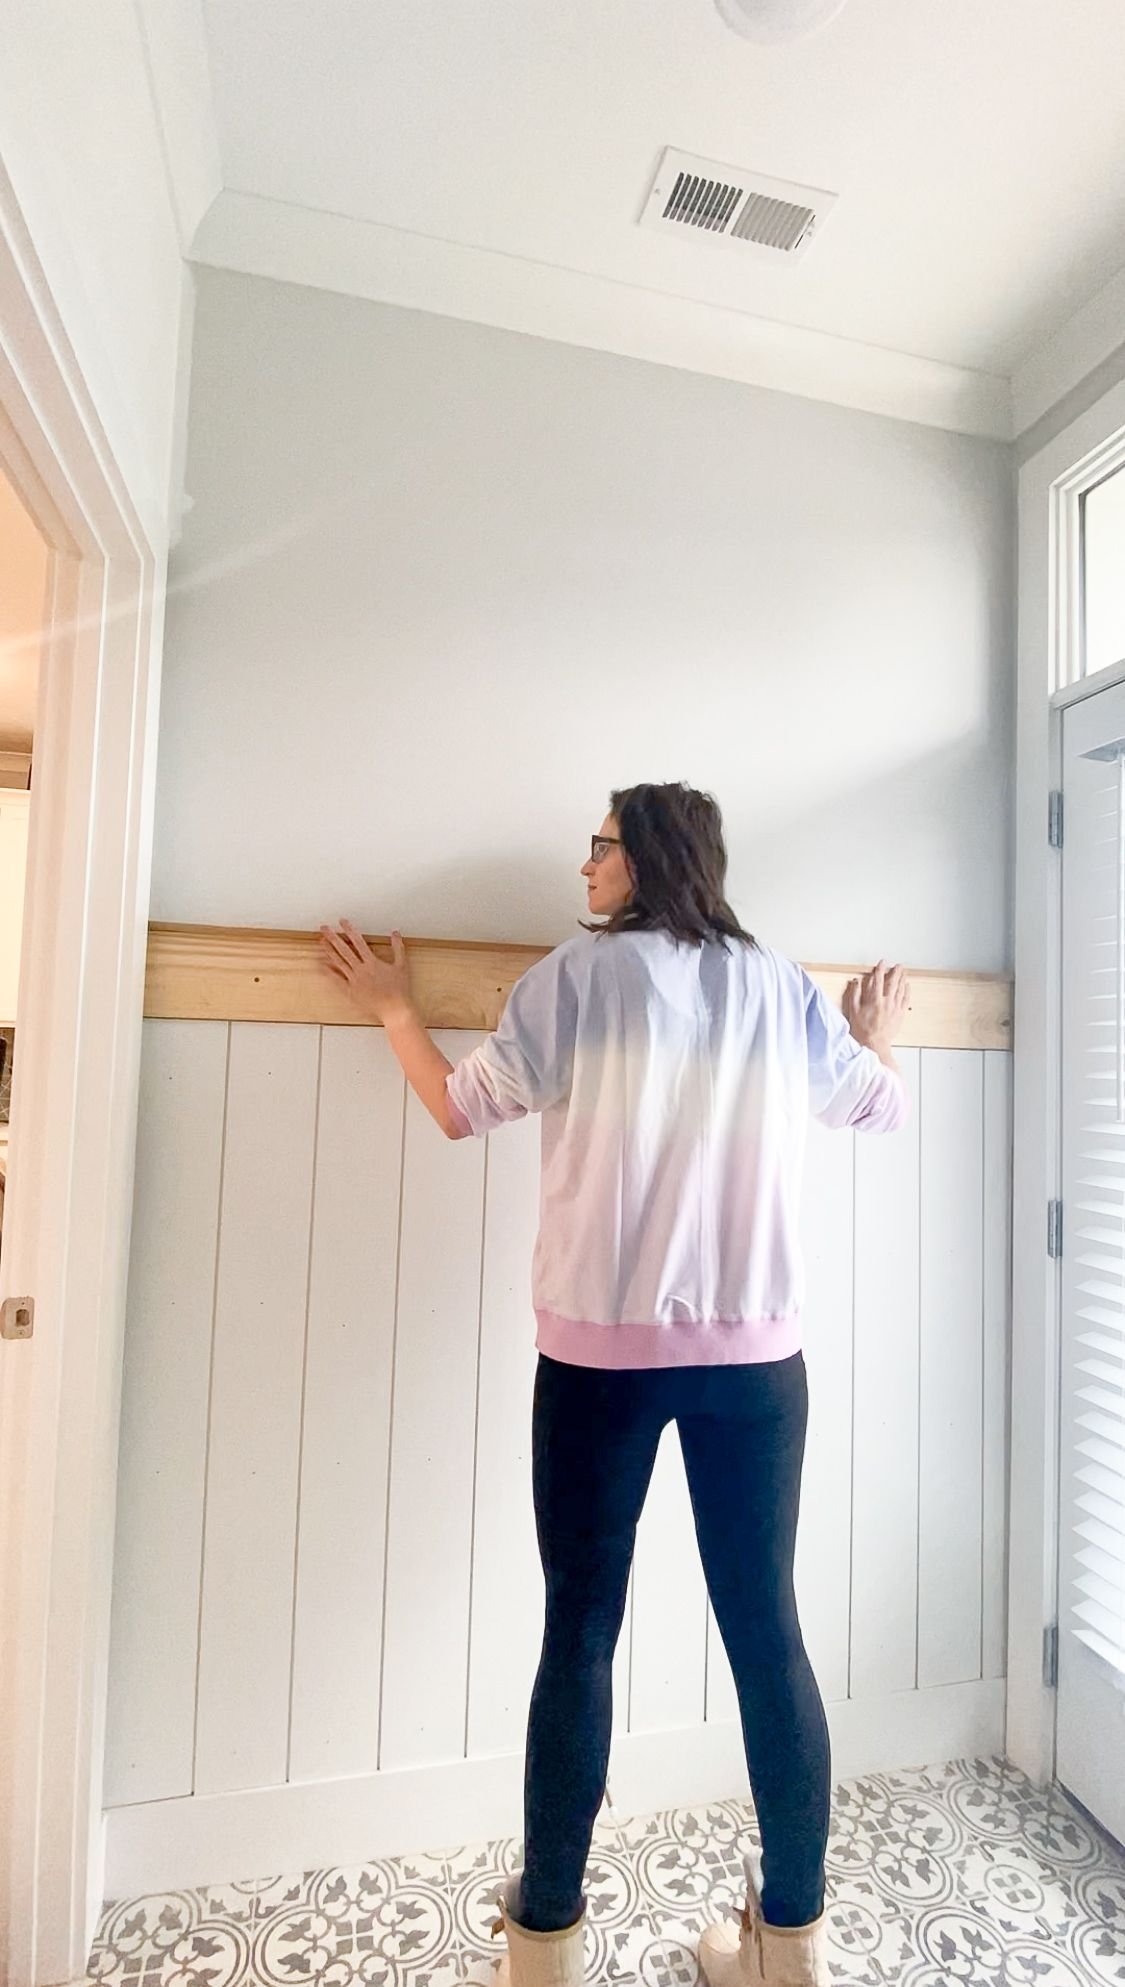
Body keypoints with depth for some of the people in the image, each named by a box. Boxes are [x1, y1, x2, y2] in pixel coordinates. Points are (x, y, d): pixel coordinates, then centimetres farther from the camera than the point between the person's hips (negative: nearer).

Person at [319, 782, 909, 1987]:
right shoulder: (780, 986, 9)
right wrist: (878, 1034, 42)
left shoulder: (581, 972, -1)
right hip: (756, 1348, 3)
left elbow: (461, 1109, 3)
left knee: (581, 1629, 12)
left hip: (603, 1345, -2)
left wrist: (392, 1009, 19)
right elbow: (882, 1109, 21)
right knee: (765, 1624, 14)